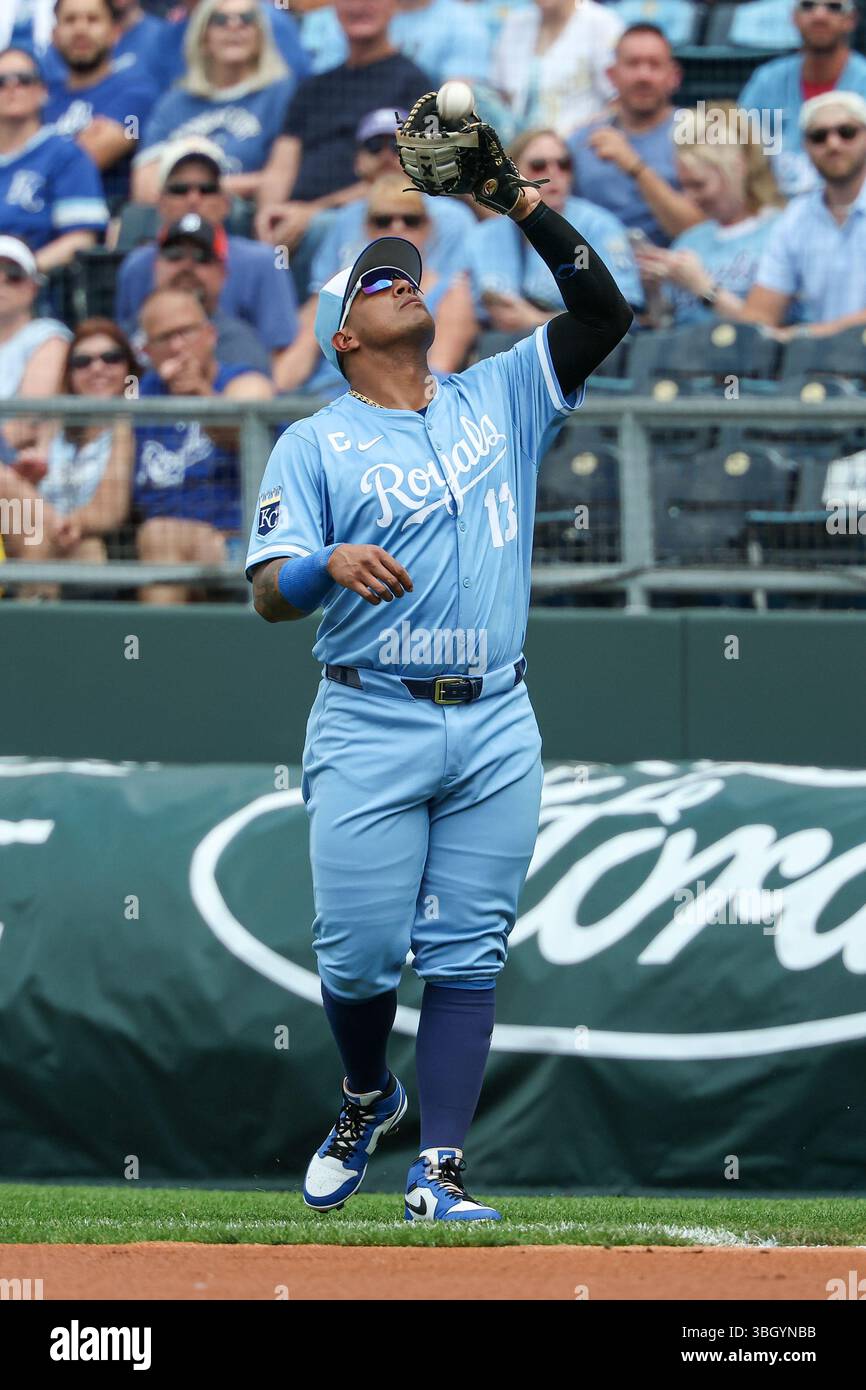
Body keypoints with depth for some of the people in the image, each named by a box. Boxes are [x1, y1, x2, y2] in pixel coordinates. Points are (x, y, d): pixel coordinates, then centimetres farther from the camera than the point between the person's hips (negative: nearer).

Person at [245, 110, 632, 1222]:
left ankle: (438, 1172, 1)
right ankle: (367, 1100, 25)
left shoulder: (500, 399, 13)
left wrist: (525, 206, -6)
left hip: (496, 725, 3)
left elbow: (604, 313, 4)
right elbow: (268, 590, -7)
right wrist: (332, 564, -30)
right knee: (359, 955, -4)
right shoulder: (313, 444, 3)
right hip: (370, 725, -3)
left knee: (467, 956, -1)